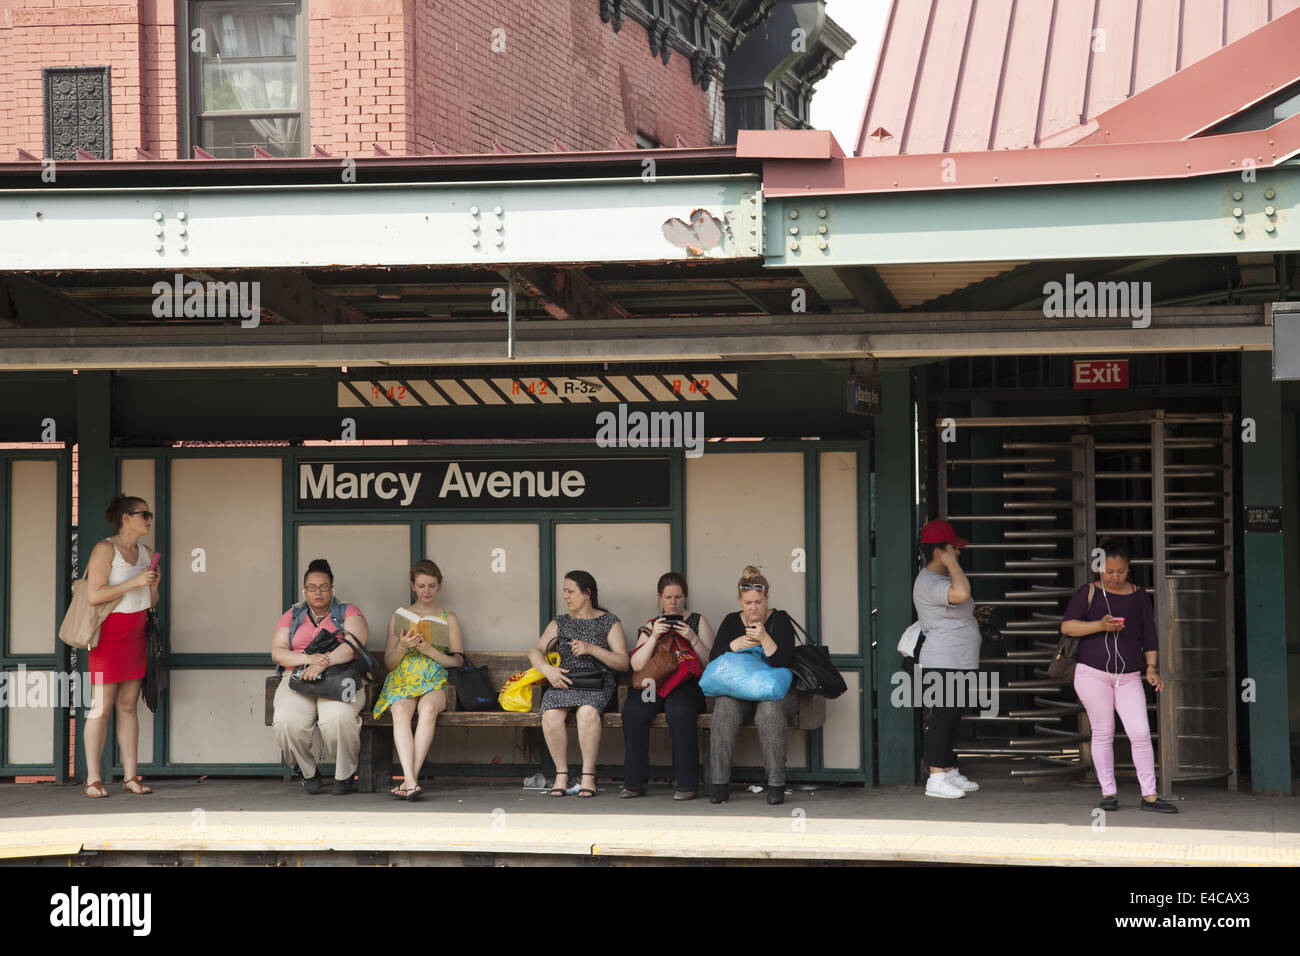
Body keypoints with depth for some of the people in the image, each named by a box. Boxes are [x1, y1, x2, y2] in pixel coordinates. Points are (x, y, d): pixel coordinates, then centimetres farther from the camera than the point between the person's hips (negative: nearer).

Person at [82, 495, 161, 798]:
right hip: (108, 634, -6)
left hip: (136, 635, 6)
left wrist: (154, 584, -2)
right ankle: (93, 780, -5)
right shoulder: (105, 549, -8)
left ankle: (131, 776, 4)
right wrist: (135, 582, -19)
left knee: (128, 706, 5)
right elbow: (94, 594, -18)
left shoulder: (146, 554, 13)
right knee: (102, 706, -7)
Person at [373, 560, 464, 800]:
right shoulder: (398, 617, 17)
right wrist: (402, 648, -7)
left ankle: (410, 779, -41)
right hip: (402, 681, 1)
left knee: (428, 708, -37)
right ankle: (411, 781, -48)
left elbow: (456, 662, 7)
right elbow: (388, 663, 15)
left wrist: (429, 650, -10)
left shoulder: (449, 618, 15)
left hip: (436, 682, -1)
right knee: (401, 710, -35)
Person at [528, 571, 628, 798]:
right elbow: (535, 650, 13)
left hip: (597, 685, -3)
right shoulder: (560, 623, 21)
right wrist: (548, 669, -8)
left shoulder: (609, 622, 10)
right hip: (562, 683, 3)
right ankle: (561, 773, -19)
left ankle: (588, 774, -28)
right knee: (551, 714, -31)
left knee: (588, 711, -37)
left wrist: (592, 649, -10)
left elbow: (623, 663, 2)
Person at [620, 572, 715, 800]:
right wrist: (654, 637, -4)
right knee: (633, 710, -29)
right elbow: (637, 665, 6)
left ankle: (686, 783, -28)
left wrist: (692, 639, -10)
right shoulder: (651, 626, 20)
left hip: (686, 685, -2)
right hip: (654, 683, 2)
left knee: (679, 711, -36)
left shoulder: (697, 621, 14)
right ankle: (634, 782, -20)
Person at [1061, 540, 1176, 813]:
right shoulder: (1088, 593, 2)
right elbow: (1067, 626, -5)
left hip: (1129, 676, 2)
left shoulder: (1138, 596, 10)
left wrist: (1151, 668, 4)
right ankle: (1109, 793, 9)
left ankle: (1149, 795, -3)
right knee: (1103, 733, 1)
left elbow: (1149, 636, 15)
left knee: (1140, 733, -6)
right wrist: (1100, 625, -17)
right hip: (1093, 673, -2)